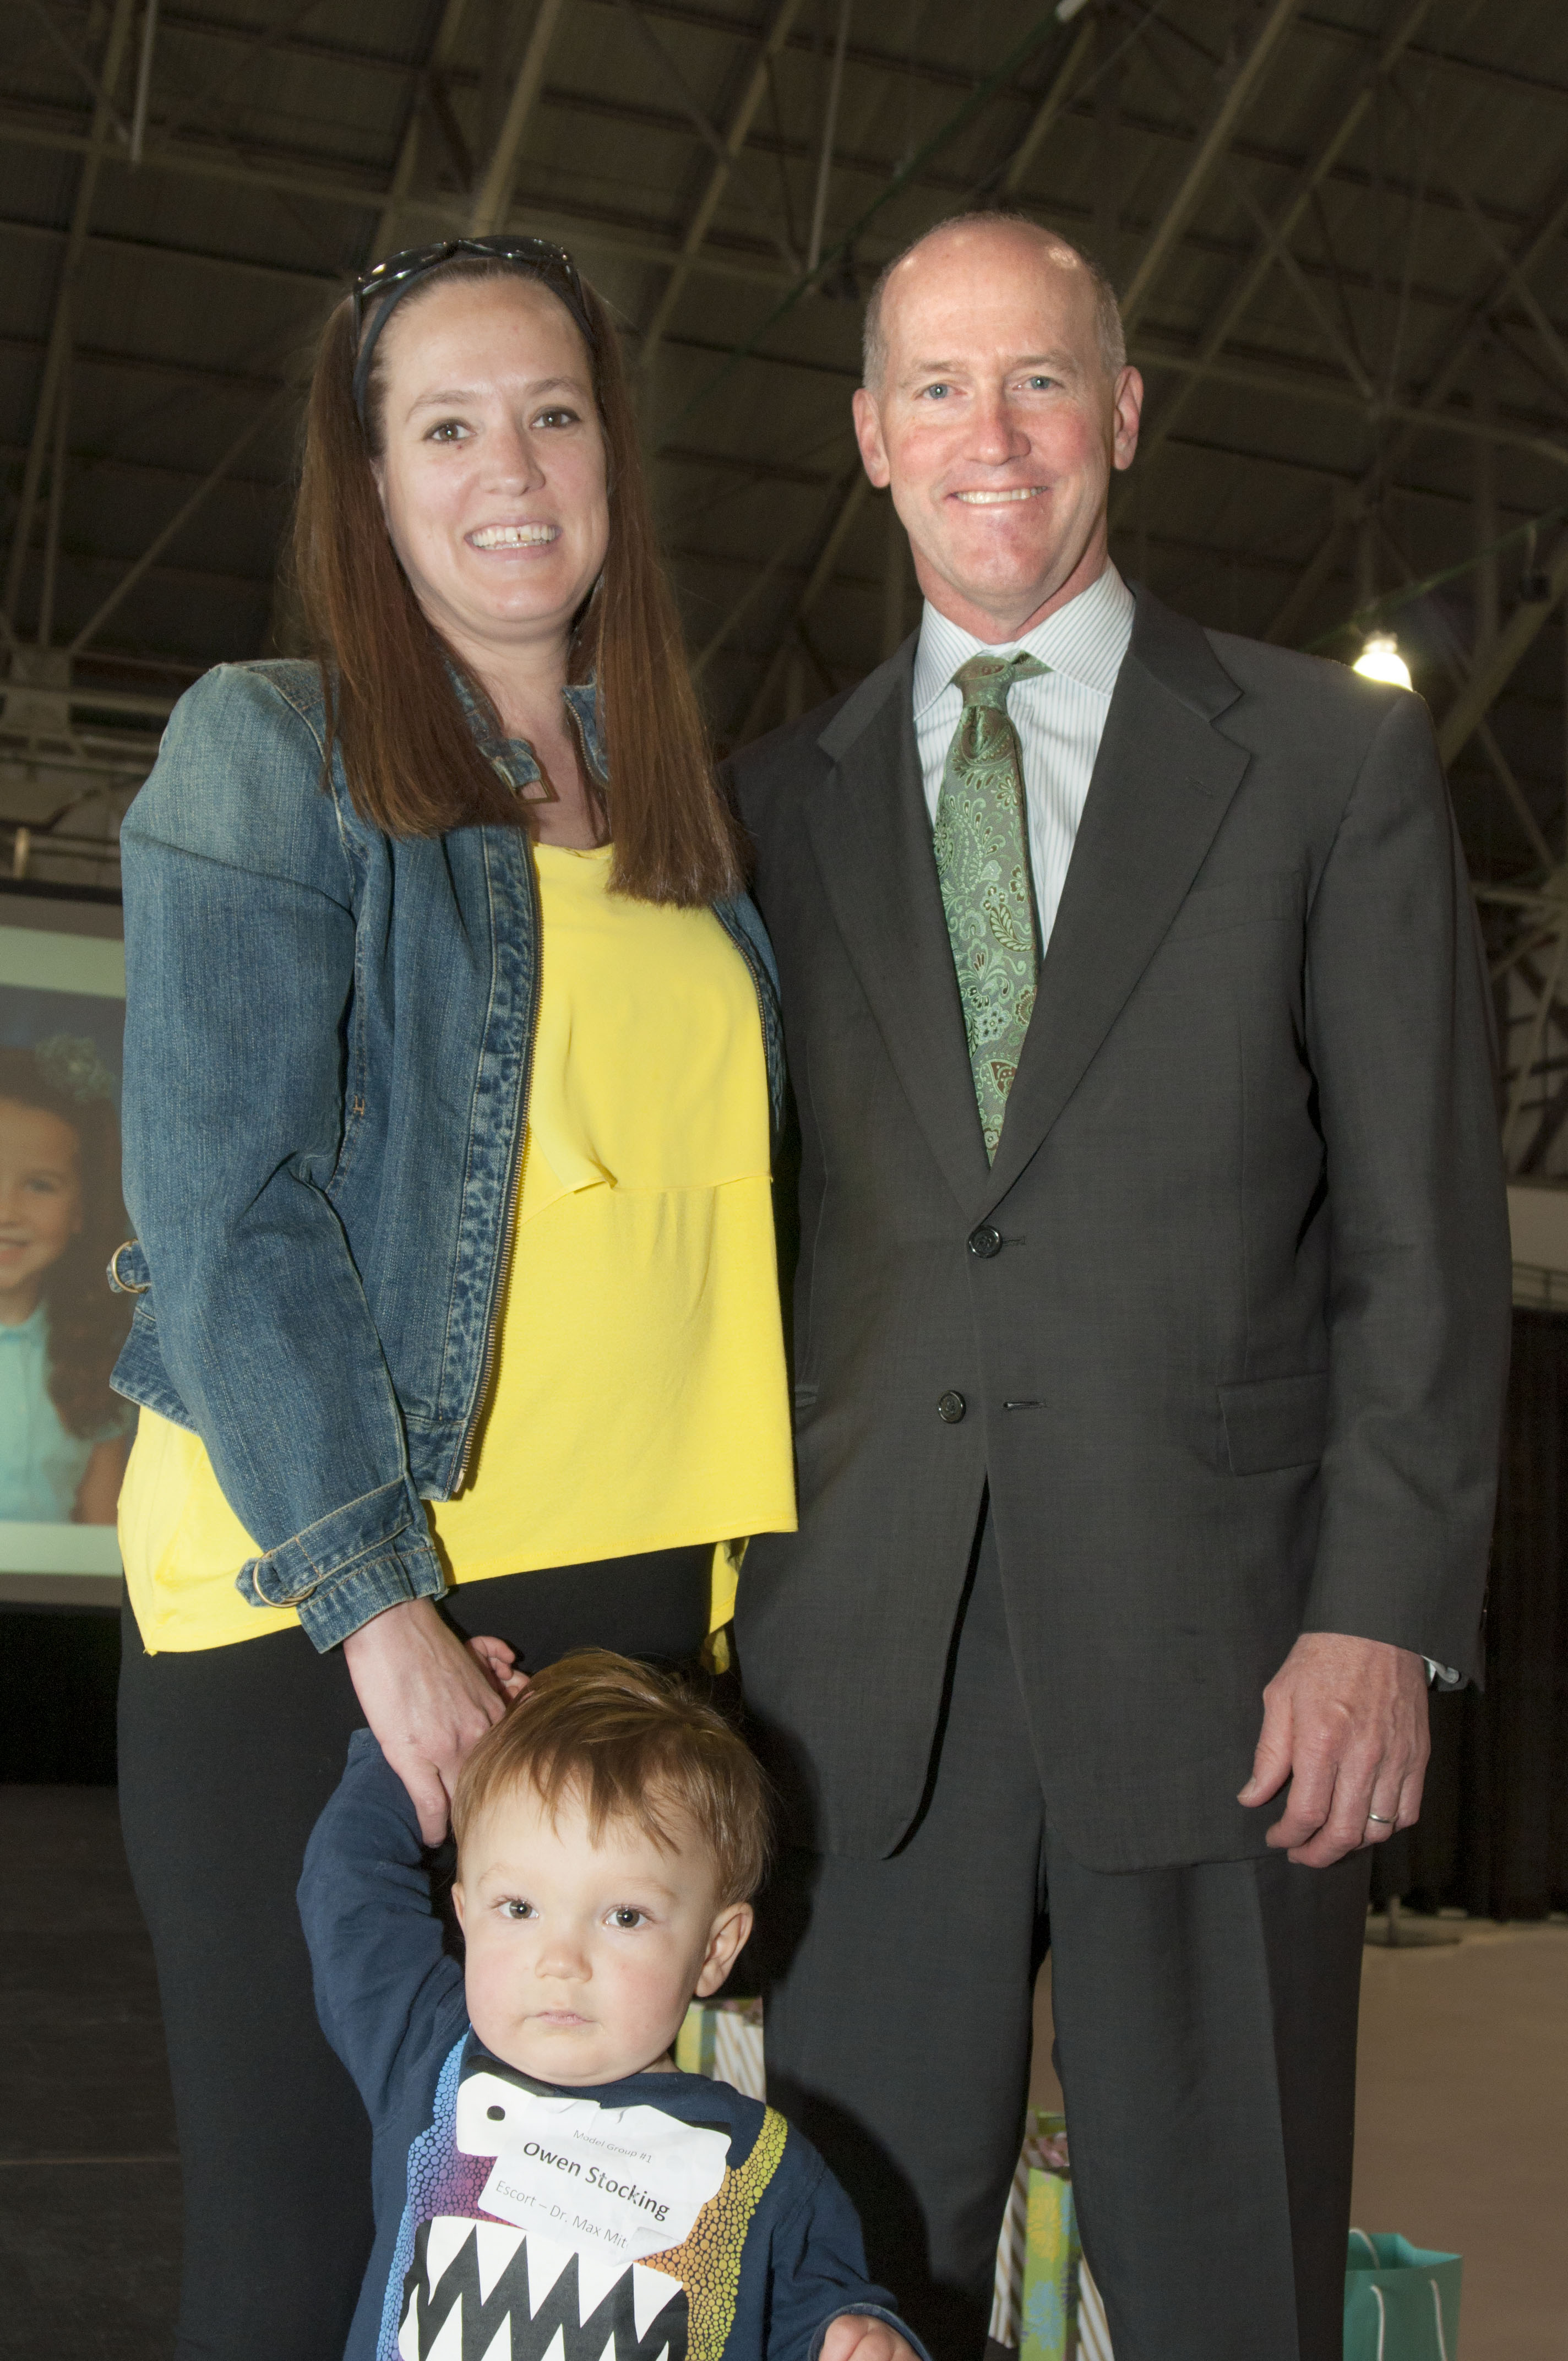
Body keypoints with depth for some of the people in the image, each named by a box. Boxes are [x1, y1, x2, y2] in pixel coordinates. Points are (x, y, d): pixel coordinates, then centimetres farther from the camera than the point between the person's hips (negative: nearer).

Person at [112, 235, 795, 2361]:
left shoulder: (678, 804, 15)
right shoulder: (270, 751, -1)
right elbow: (224, 1210, -9)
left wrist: (749, 1570, 10)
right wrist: (374, 1608, -15)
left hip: (639, 1600, 5)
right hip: (315, 1608, -4)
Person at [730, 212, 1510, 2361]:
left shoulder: (1336, 758, 5)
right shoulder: (781, 803, 13)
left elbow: (1426, 1222, 0)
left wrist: (1385, 1617, -9)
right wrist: (712, 1598, 7)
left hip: (1214, 1650, -2)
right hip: (862, 1671, 2)